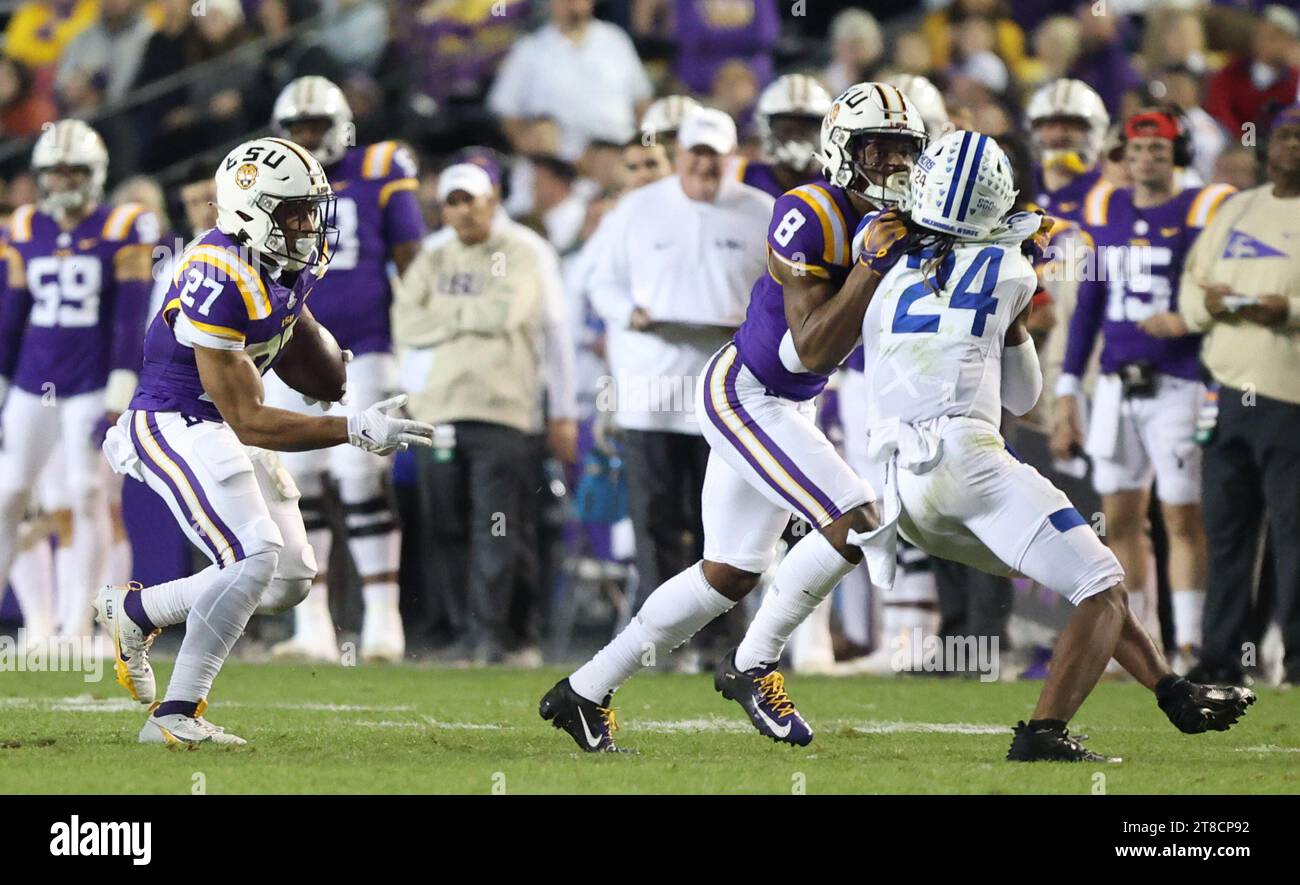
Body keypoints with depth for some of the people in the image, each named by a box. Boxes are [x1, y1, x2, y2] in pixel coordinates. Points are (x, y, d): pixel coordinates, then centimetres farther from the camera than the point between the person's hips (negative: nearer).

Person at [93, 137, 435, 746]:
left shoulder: (297, 262, 0)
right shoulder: (220, 279, -27)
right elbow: (249, 422, -25)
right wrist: (357, 431, -28)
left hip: (228, 424, 9)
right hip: (176, 424, -9)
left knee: (290, 580, 8)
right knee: (255, 555, -24)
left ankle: (132, 611, 25)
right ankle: (175, 716, -17)